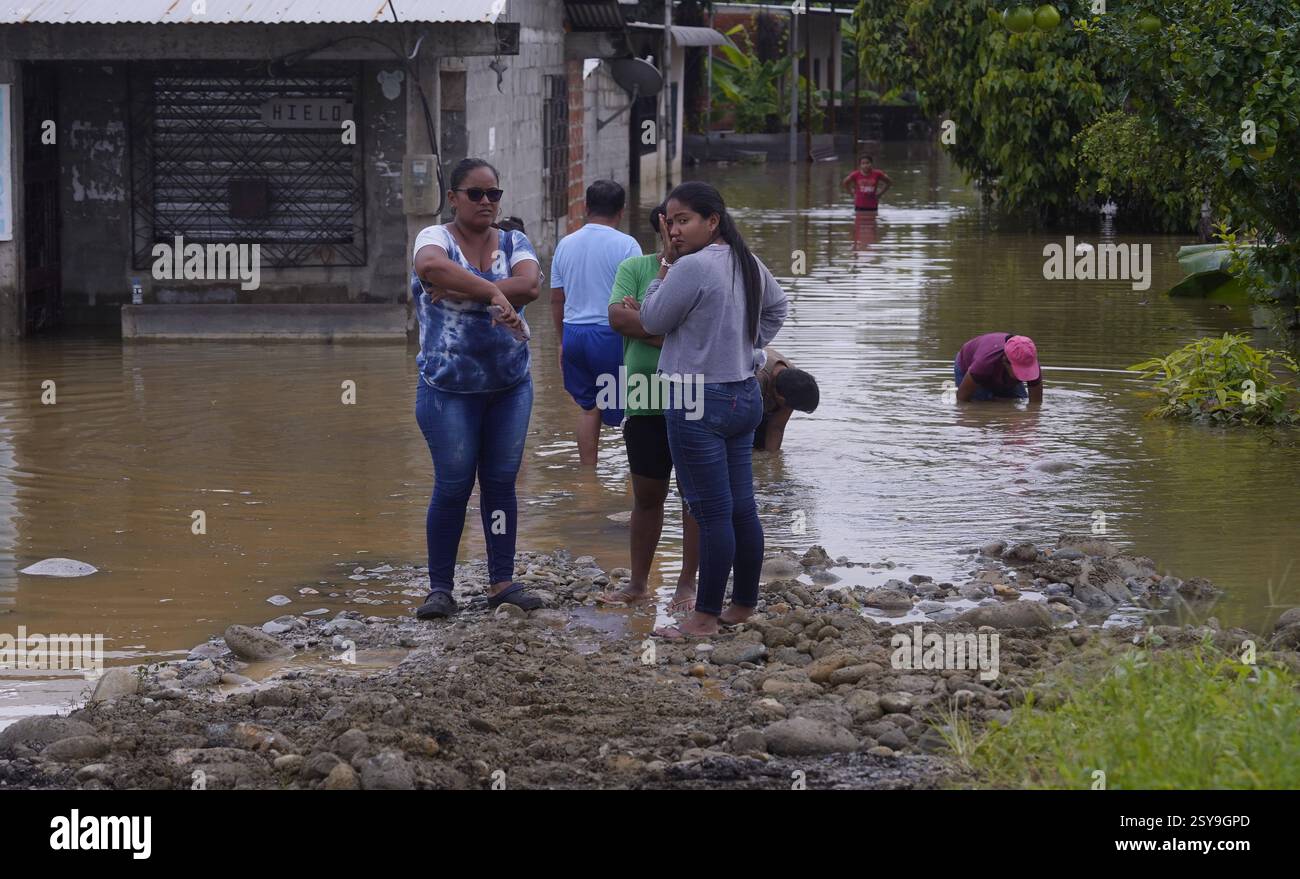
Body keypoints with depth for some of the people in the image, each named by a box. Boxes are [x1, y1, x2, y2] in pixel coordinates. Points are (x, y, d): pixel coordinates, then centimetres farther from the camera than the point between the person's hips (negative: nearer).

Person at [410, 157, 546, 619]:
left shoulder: (514, 243, 5)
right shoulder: (436, 238, -6)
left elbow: (530, 285, -17)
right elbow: (432, 266, -32)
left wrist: (462, 292, -25)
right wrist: (493, 294, -38)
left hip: (511, 386, 4)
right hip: (449, 390, -4)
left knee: (501, 482, 7)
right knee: (453, 486, -2)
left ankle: (502, 581, 13)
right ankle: (440, 588, 5)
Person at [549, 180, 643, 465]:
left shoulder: (565, 244, 8)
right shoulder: (626, 245, -8)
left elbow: (556, 300, 15)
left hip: (573, 333, 5)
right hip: (610, 334, -5)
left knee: (588, 407, 14)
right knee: (624, 412, 2)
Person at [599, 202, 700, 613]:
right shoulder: (635, 268, 4)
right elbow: (617, 316, -10)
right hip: (645, 403, 1)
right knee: (647, 494, 10)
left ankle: (687, 584, 12)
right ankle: (639, 582, 21)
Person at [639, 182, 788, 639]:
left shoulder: (692, 267, -18)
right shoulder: (748, 264, 10)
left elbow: (652, 320, -8)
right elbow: (776, 306, 27)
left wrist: (665, 266, 1)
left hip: (698, 400, -9)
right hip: (744, 394, 9)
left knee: (712, 513, -6)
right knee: (742, 508, 13)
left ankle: (706, 615, -2)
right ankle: (743, 605, 20)